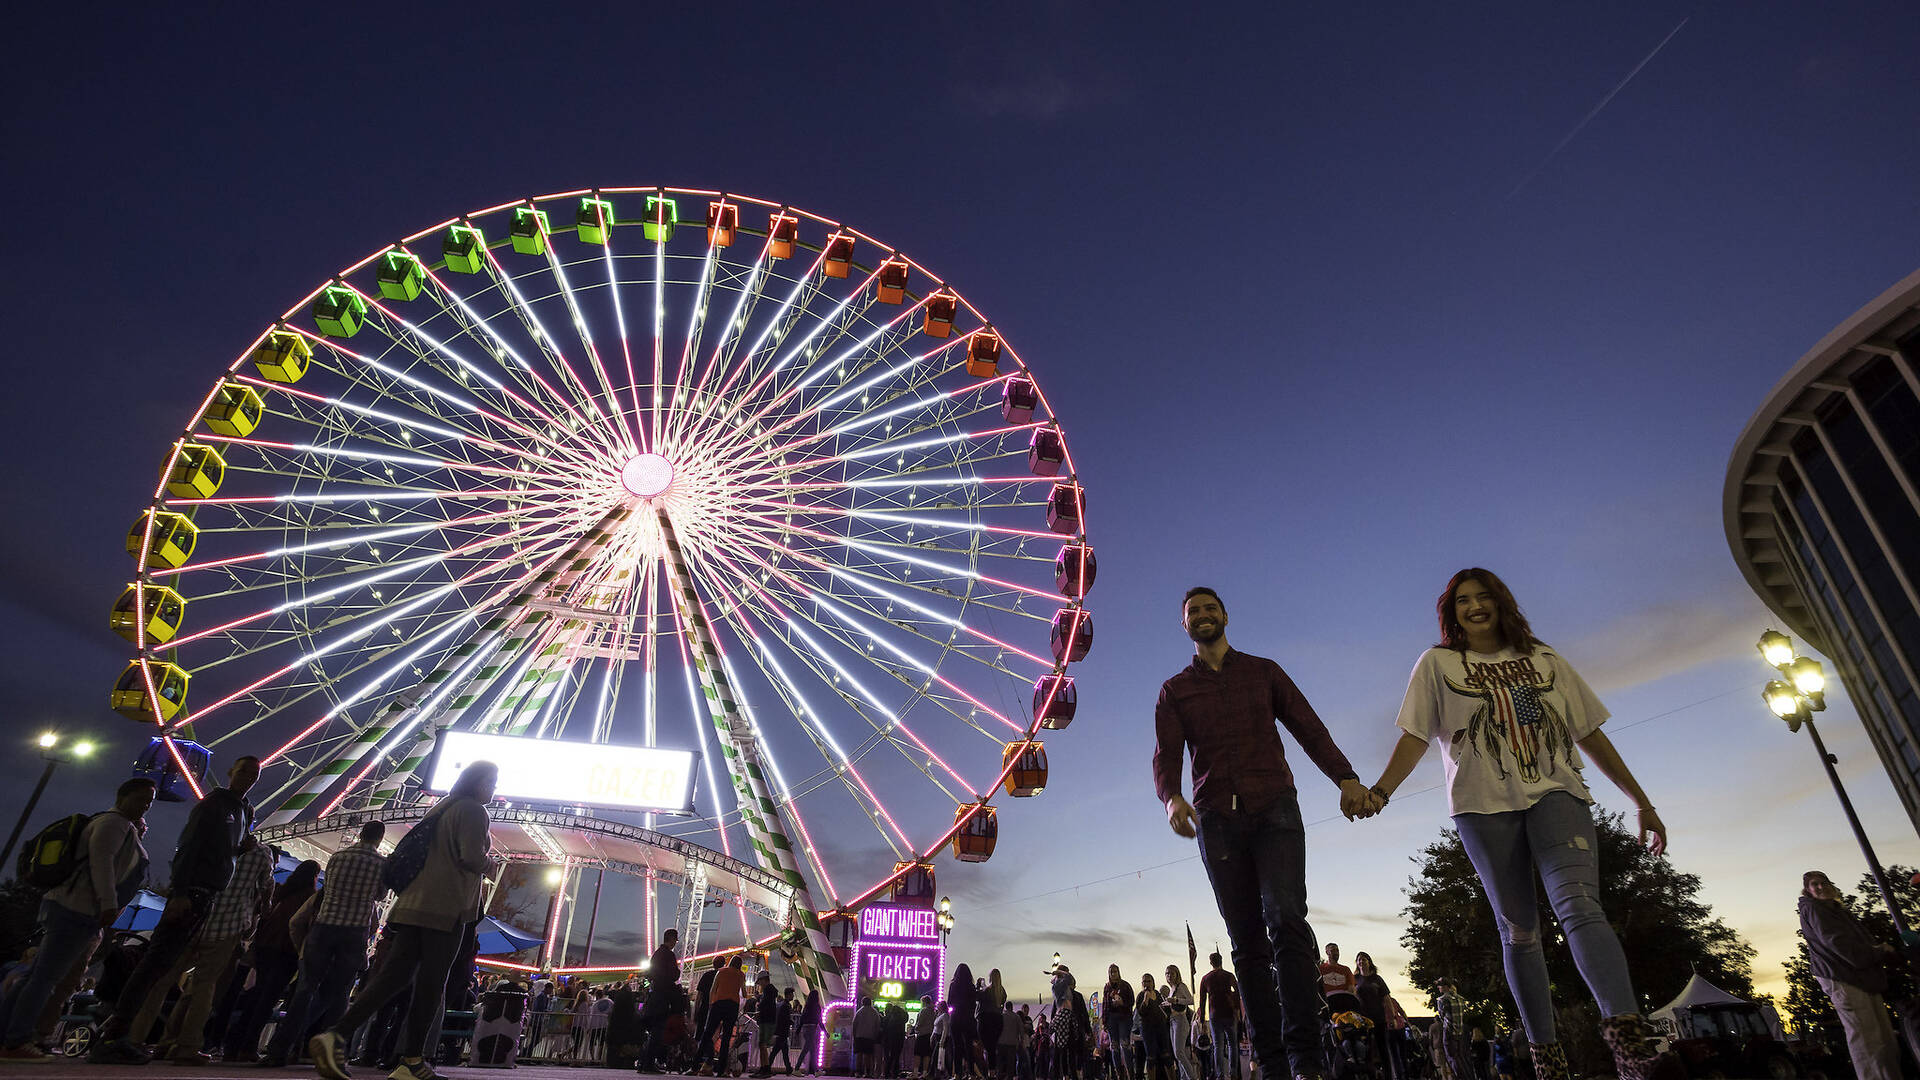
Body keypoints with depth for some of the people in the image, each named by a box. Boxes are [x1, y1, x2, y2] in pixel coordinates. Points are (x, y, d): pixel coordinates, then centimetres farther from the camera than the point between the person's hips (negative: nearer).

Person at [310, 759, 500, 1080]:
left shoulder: (439, 809, 23)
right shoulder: (473, 811, -6)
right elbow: (471, 857, -17)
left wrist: (477, 878, 33)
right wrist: (489, 866, 5)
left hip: (413, 903, 8)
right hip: (446, 908, -8)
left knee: (394, 975, 2)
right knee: (431, 984, -2)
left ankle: (335, 1035, -14)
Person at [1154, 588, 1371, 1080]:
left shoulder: (1263, 671, 15)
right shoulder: (1174, 691, 14)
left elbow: (1310, 728, 9)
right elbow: (1166, 755, 3)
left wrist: (1345, 777, -8)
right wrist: (1172, 798, -18)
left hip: (1274, 809, -1)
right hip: (1216, 819, 1)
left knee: (1286, 921, -17)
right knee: (1248, 942, 2)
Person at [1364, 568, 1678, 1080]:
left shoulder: (1544, 659, 18)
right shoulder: (1438, 663, 11)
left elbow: (1591, 734, 20)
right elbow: (1415, 736, 3)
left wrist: (1642, 802, 16)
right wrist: (1381, 790, -12)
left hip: (1556, 793, 1)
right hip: (1484, 806, 0)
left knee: (1579, 903, -22)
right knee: (1518, 928, 3)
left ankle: (1629, 1039, -34)